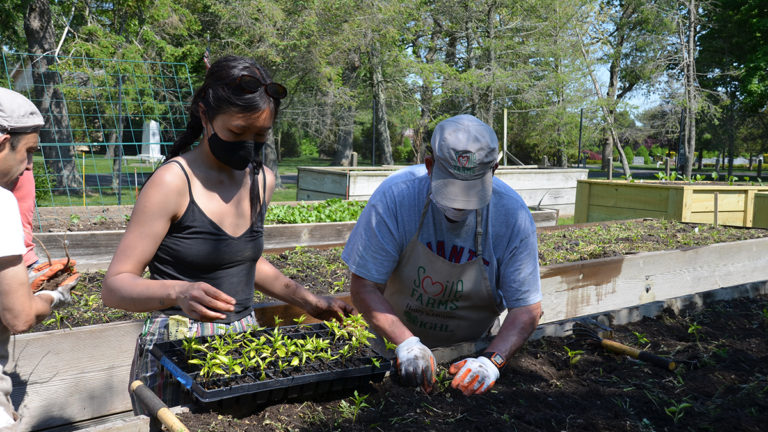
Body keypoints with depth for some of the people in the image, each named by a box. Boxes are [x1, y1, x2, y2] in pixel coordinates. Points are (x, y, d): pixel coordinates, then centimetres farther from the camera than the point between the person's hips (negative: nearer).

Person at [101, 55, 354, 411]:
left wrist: (307, 300, 10)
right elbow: (115, 287, -16)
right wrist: (178, 292, -35)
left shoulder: (262, 180, 5)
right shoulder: (173, 181, -16)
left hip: (244, 341, 6)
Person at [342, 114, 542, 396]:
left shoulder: (513, 214, -19)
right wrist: (406, 343, -30)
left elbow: (527, 308, -14)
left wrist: (492, 360, -30)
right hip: (395, 342, 0)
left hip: (472, 351, 1)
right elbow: (364, 287, -18)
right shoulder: (395, 196, -22)